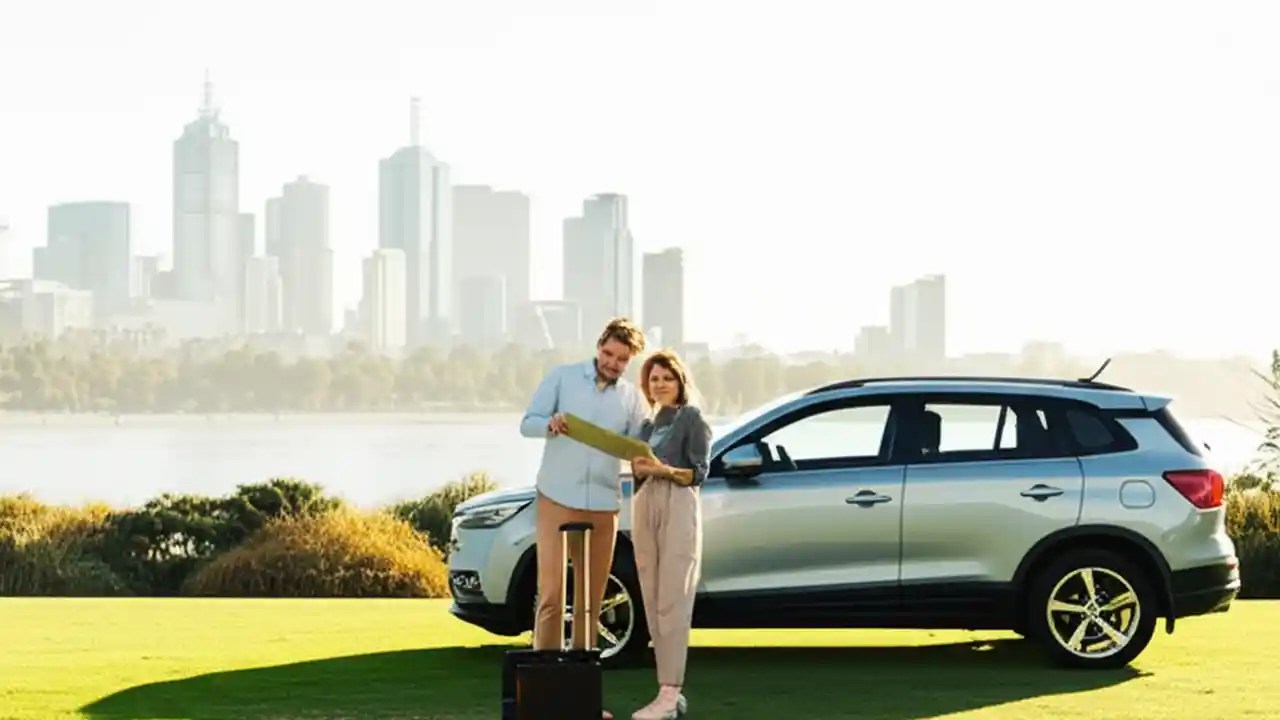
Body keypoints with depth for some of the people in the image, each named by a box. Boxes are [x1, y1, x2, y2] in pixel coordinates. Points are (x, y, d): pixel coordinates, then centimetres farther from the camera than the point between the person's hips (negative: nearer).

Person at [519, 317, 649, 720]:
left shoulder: (633, 398, 11)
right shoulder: (562, 377, 4)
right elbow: (527, 423, 1)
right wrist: (550, 424, -22)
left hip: (603, 506, 3)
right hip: (557, 500, -3)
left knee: (590, 599, 6)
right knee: (551, 593, -9)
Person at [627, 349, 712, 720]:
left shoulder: (691, 418, 1)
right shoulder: (647, 424, 20)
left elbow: (699, 472, -5)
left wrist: (663, 469, -21)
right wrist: (639, 469, -1)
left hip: (678, 508, -7)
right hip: (645, 508, 7)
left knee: (672, 602, -12)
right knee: (653, 603, 3)